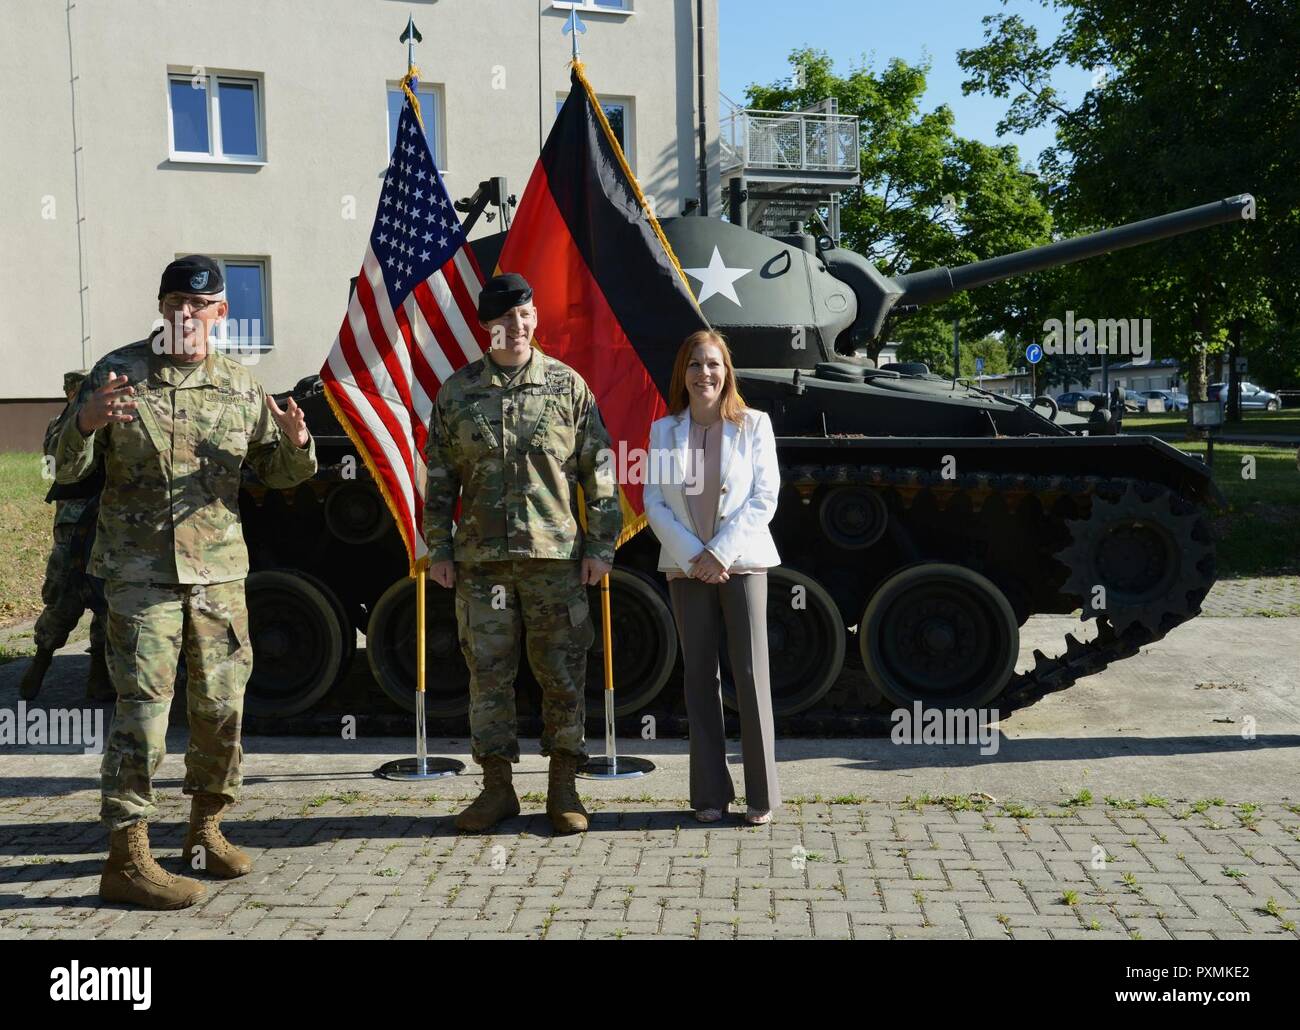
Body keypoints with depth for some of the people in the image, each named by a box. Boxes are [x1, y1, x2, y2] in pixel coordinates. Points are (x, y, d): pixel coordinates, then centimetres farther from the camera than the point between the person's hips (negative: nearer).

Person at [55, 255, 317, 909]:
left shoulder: (240, 386, 8)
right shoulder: (118, 371, -1)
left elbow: (279, 475, 14)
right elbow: (66, 472, -2)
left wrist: (296, 445, -9)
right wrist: (87, 424, -24)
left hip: (219, 572, 4)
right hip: (139, 572, -4)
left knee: (221, 708, 9)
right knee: (144, 708, -7)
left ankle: (206, 831, 27)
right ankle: (127, 860, 0)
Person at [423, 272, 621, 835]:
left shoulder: (567, 385, 4)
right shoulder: (456, 392, 7)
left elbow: (598, 473, 4)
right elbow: (439, 478, 10)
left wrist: (600, 545, -1)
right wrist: (438, 549, 4)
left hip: (555, 555, -1)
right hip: (480, 559, 1)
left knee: (563, 674, 3)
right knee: (488, 673, 6)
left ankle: (563, 789, 15)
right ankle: (497, 788, 17)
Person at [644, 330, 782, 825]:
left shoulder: (753, 425, 1)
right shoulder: (664, 430, 7)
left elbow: (765, 498, -4)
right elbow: (654, 503, 2)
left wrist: (720, 552, -11)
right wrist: (693, 556, -9)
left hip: (742, 563, -2)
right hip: (687, 568, 2)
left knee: (751, 673, -4)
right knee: (700, 677, 5)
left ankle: (762, 794, 4)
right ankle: (710, 793, 12)